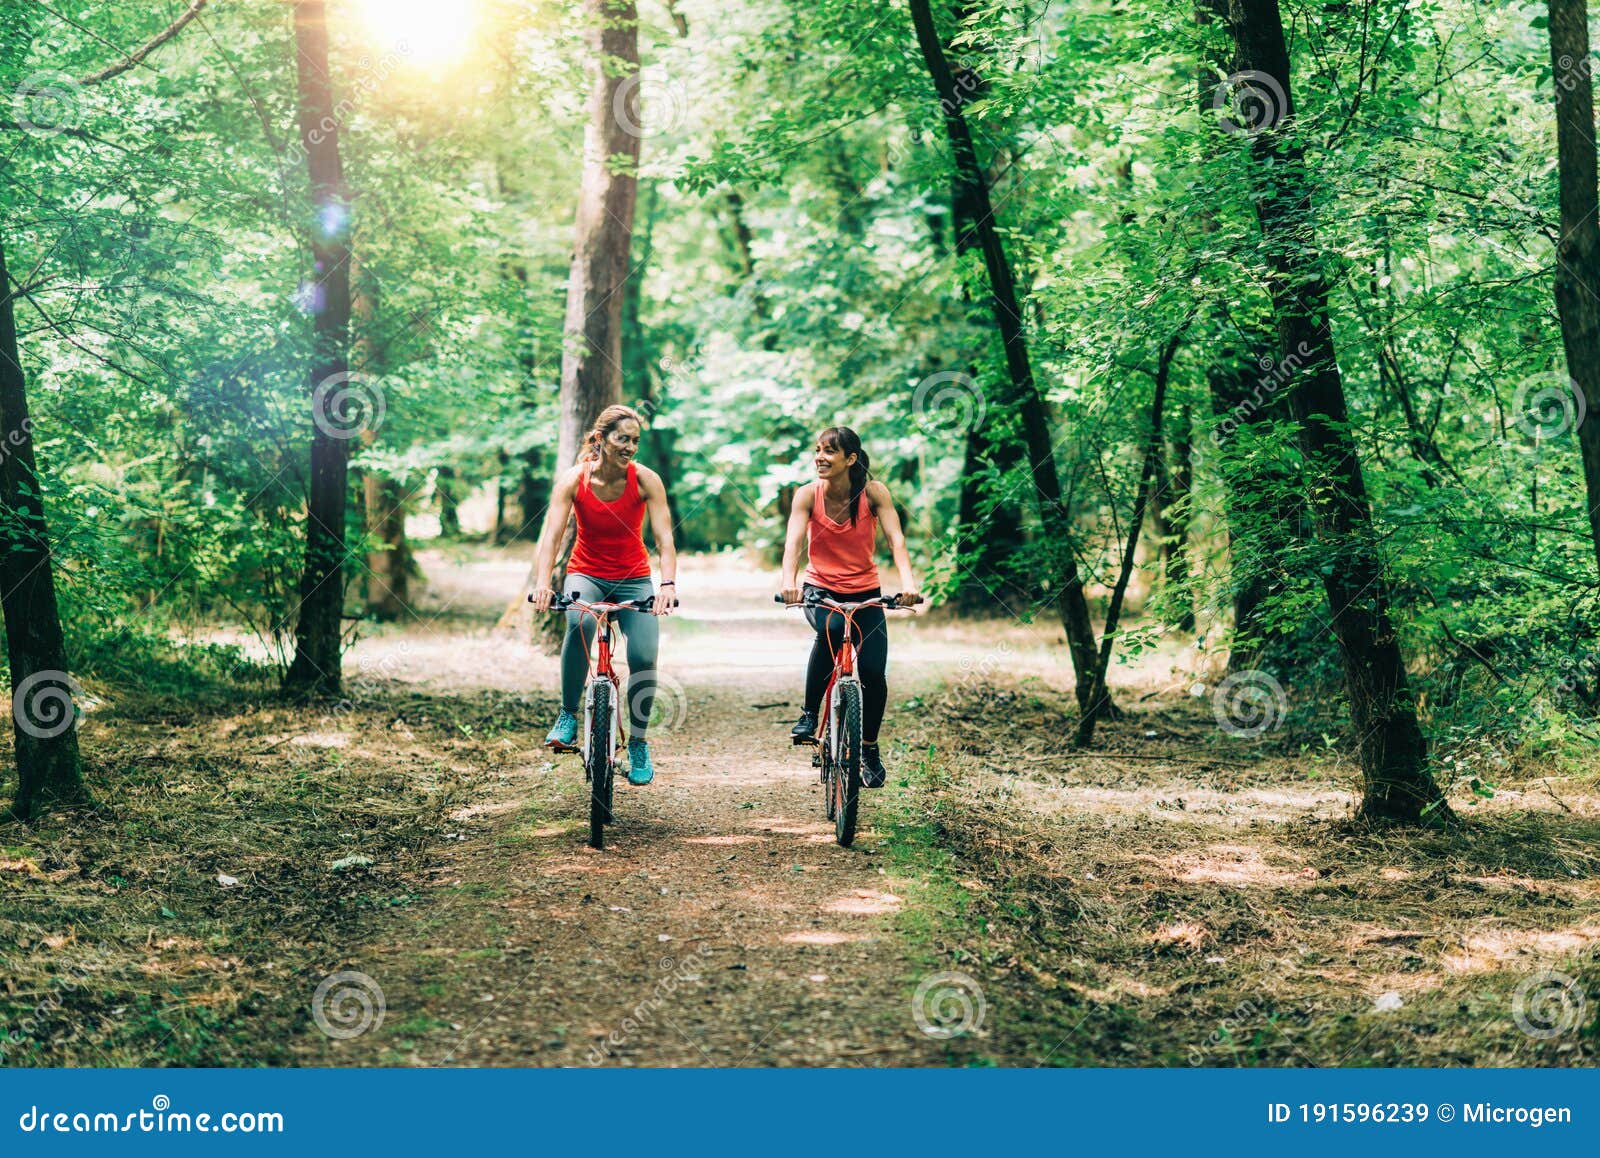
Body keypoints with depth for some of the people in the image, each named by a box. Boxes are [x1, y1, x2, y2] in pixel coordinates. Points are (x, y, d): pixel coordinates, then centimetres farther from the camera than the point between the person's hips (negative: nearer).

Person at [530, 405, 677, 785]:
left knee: (644, 657, -20)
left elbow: (664, 538, -22)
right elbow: (551, 535, -23)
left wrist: (668, 584, -39)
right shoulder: (574, 479, -15)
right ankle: (568, 715, -19)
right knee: (580, 622, -36)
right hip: (586, 574, -1)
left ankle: (638, 743, 4)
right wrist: (542, 583, -39)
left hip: (633, 579, 1)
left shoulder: (645, 480, -15)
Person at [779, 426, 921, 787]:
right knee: (831, 629, -35)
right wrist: (789, 581, -43)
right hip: (820, 590, -1)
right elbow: (793, 541, -24)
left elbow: (895, 539, -20)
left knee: (873, 671, -11)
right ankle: (808, 714, -18)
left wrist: (907, 581, -37)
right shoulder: (808, 495, -12)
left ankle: (869, 748, 15)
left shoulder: (873, 492, -12)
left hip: (864, 592, 1)